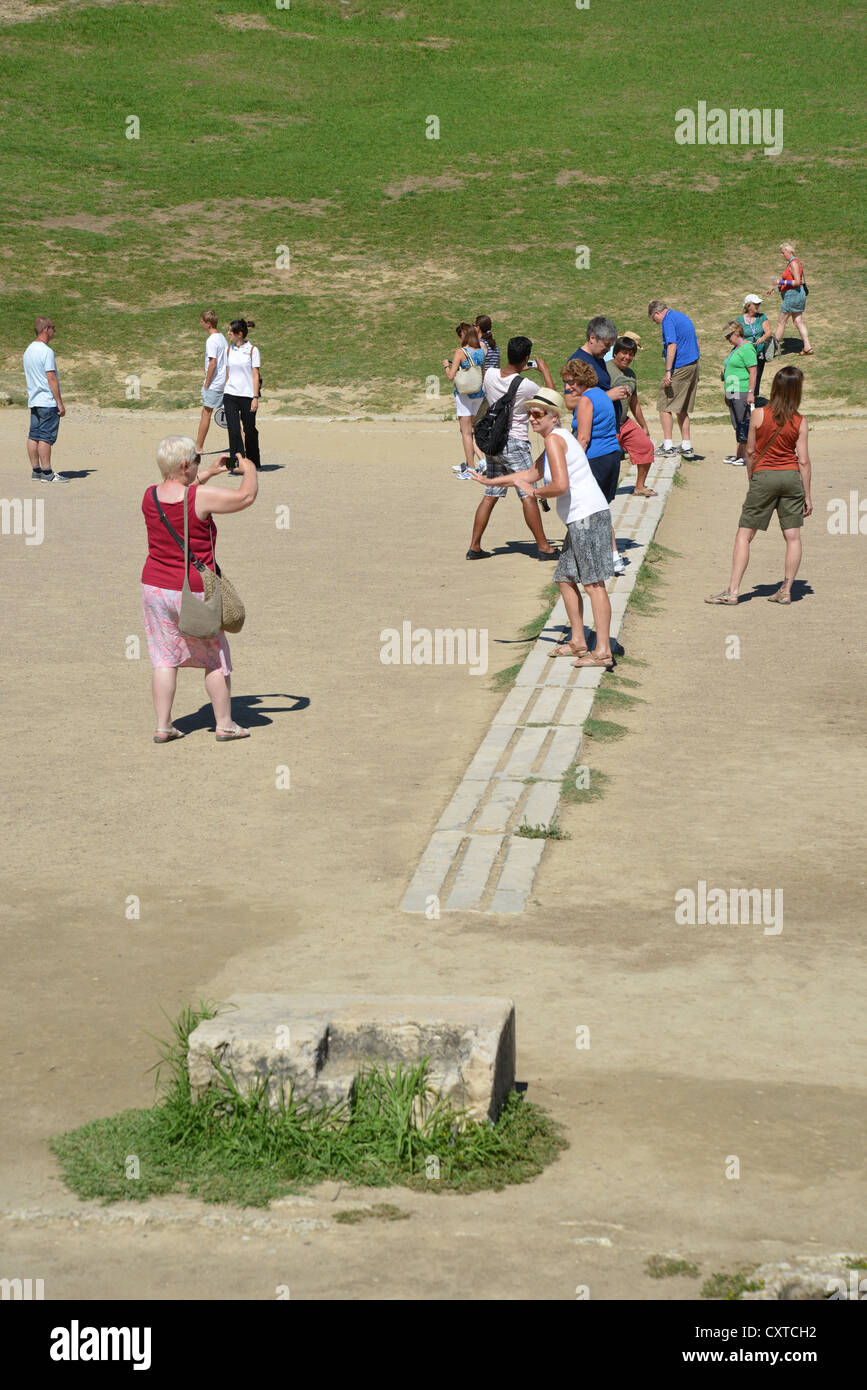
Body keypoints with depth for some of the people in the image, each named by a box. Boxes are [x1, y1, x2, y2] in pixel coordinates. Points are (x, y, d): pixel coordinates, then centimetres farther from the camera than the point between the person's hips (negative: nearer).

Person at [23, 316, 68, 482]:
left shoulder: (28, 351, 14)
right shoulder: (46, 351, -15)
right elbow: (51, 379, -17)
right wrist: (60, 403, -14)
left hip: (34, 401, 9)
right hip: (48, 402, -9)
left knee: (34, 436, 8)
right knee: (46, 437, -7)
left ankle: (36, 471, 11)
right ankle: (47, 473, -7)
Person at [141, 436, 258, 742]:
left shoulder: (150, 497, -2)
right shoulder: (201, 498, -20)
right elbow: (246, 496, -13)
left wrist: (211, 472, 25)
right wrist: (249, 469, 7)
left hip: (155, 588, 5)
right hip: (194, 592, -5)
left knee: (164, 659, 11)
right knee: (216, 659, 12)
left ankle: (163, 726, 11)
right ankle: (224, 724, 19)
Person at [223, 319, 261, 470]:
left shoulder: (252, 350, -4)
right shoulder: (229, 350, 8)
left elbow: (255, 375, -6)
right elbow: (228, 374, 15)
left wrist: (255, 398, -11)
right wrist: (225, 393, 14)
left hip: (247, 395, -3)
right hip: (230, 395, 3)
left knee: (250, 430, 7)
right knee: (233, 430, -9)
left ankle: (254, 463, 25)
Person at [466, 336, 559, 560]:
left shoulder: (490, 374, -3)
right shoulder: (526, 386, -17)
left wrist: (517, 370, 25)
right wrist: (544, 370, 13)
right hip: (516, 445, -6)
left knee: (490, 495, 11)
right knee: (528, 495, -1)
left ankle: (474, 547, 11)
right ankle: (543, 546, 5)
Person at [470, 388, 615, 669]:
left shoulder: (554, 439, -11)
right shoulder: (557, 439, 20)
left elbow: (560, 485, -23)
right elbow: (532, 474, 33)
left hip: (588, 518, -11)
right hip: (579, 520, 11)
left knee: (593, 583, -12)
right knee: (565, 578, 17)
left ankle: (603, 651, -15)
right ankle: (578, 641, 23)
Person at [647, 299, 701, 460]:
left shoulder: (668, 320, -10)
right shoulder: (683, 317, 19)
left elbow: (672, 345, -21)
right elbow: (696, 343, 24)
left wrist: (668, 371, -23)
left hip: (679, 367, -9)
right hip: (693, 365, 9)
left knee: (664, 406, -3)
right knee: (682, 409, 15)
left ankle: (668, 445, -8)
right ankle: (687, 447, 14)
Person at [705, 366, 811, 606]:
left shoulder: (759, 415, -6)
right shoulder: (800, 422, -4)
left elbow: (750, 452, 0)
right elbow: (803, 461, -2)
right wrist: (807, 495, 5)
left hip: (764, 476, -2)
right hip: (791, 478, 2)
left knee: (744, 534, 2)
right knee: (792, 535, 8)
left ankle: (732, 591, -3)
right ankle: (786, 591, 8)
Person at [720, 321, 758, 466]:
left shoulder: (747, 348, -11)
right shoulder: (735, 349, 20)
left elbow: (753, 372, -16)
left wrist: (751, 392, -21)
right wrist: (727, 395, 24)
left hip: (742, 392, -10)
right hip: (733, 393, 10)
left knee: (744, 424, -7)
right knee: (737, 426, 11)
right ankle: (738, 455, 14)